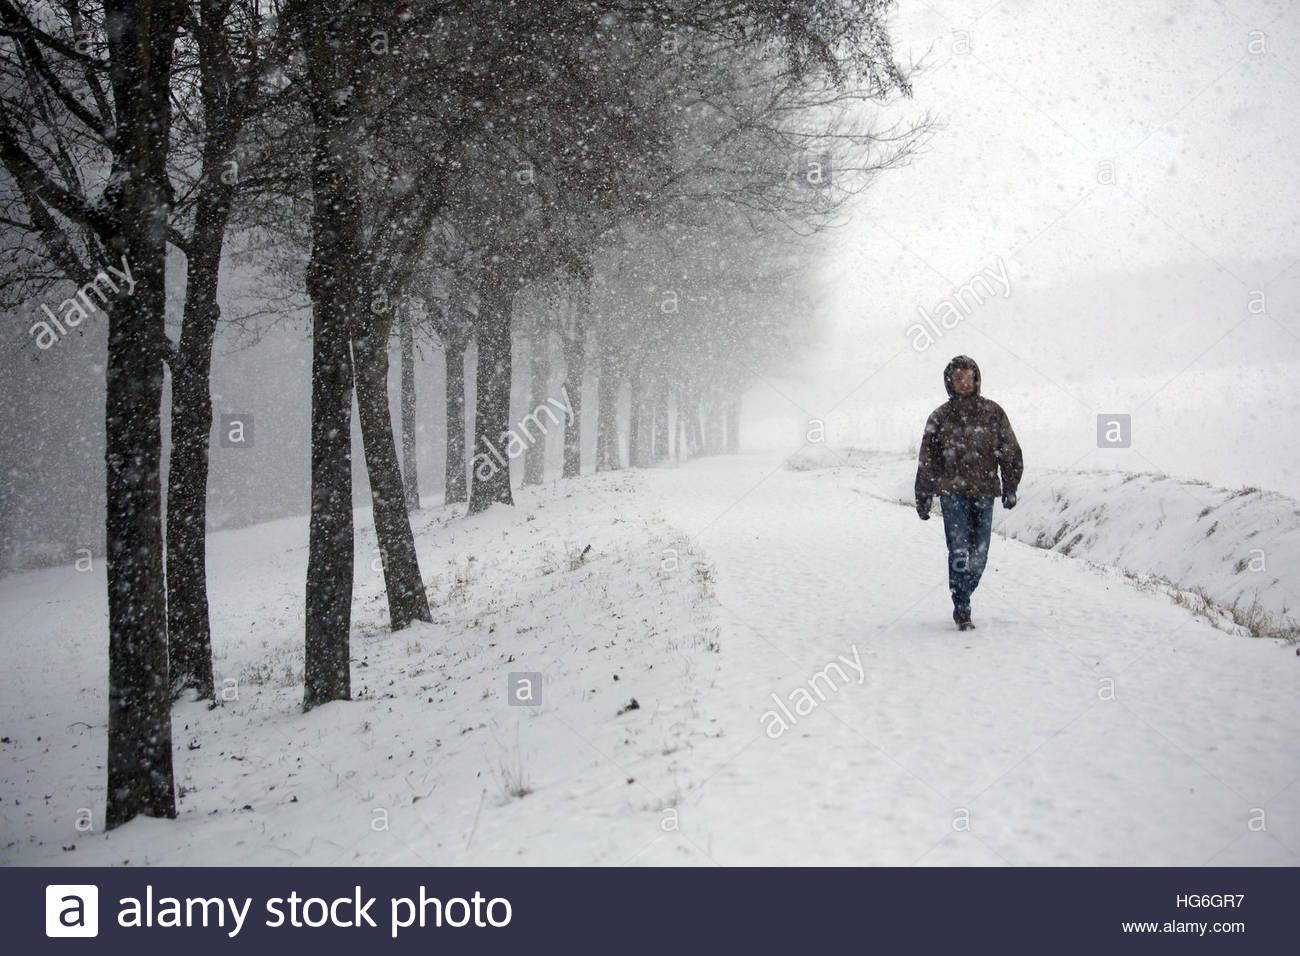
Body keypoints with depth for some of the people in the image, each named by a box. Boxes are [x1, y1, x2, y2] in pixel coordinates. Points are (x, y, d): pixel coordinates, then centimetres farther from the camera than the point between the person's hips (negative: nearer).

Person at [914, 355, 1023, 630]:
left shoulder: (992, 412, 8)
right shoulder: (939, 417, 7)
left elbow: (1010, 453, 10)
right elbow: (927, 461, 11)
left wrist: (1010, 489, 2)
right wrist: (923, 498, 10)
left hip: (984, 493, 2)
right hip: (952, 493, -2)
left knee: (979, 554, 3)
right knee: (959, 551, -11)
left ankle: (963, 597, 23)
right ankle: (962, 611, -8)